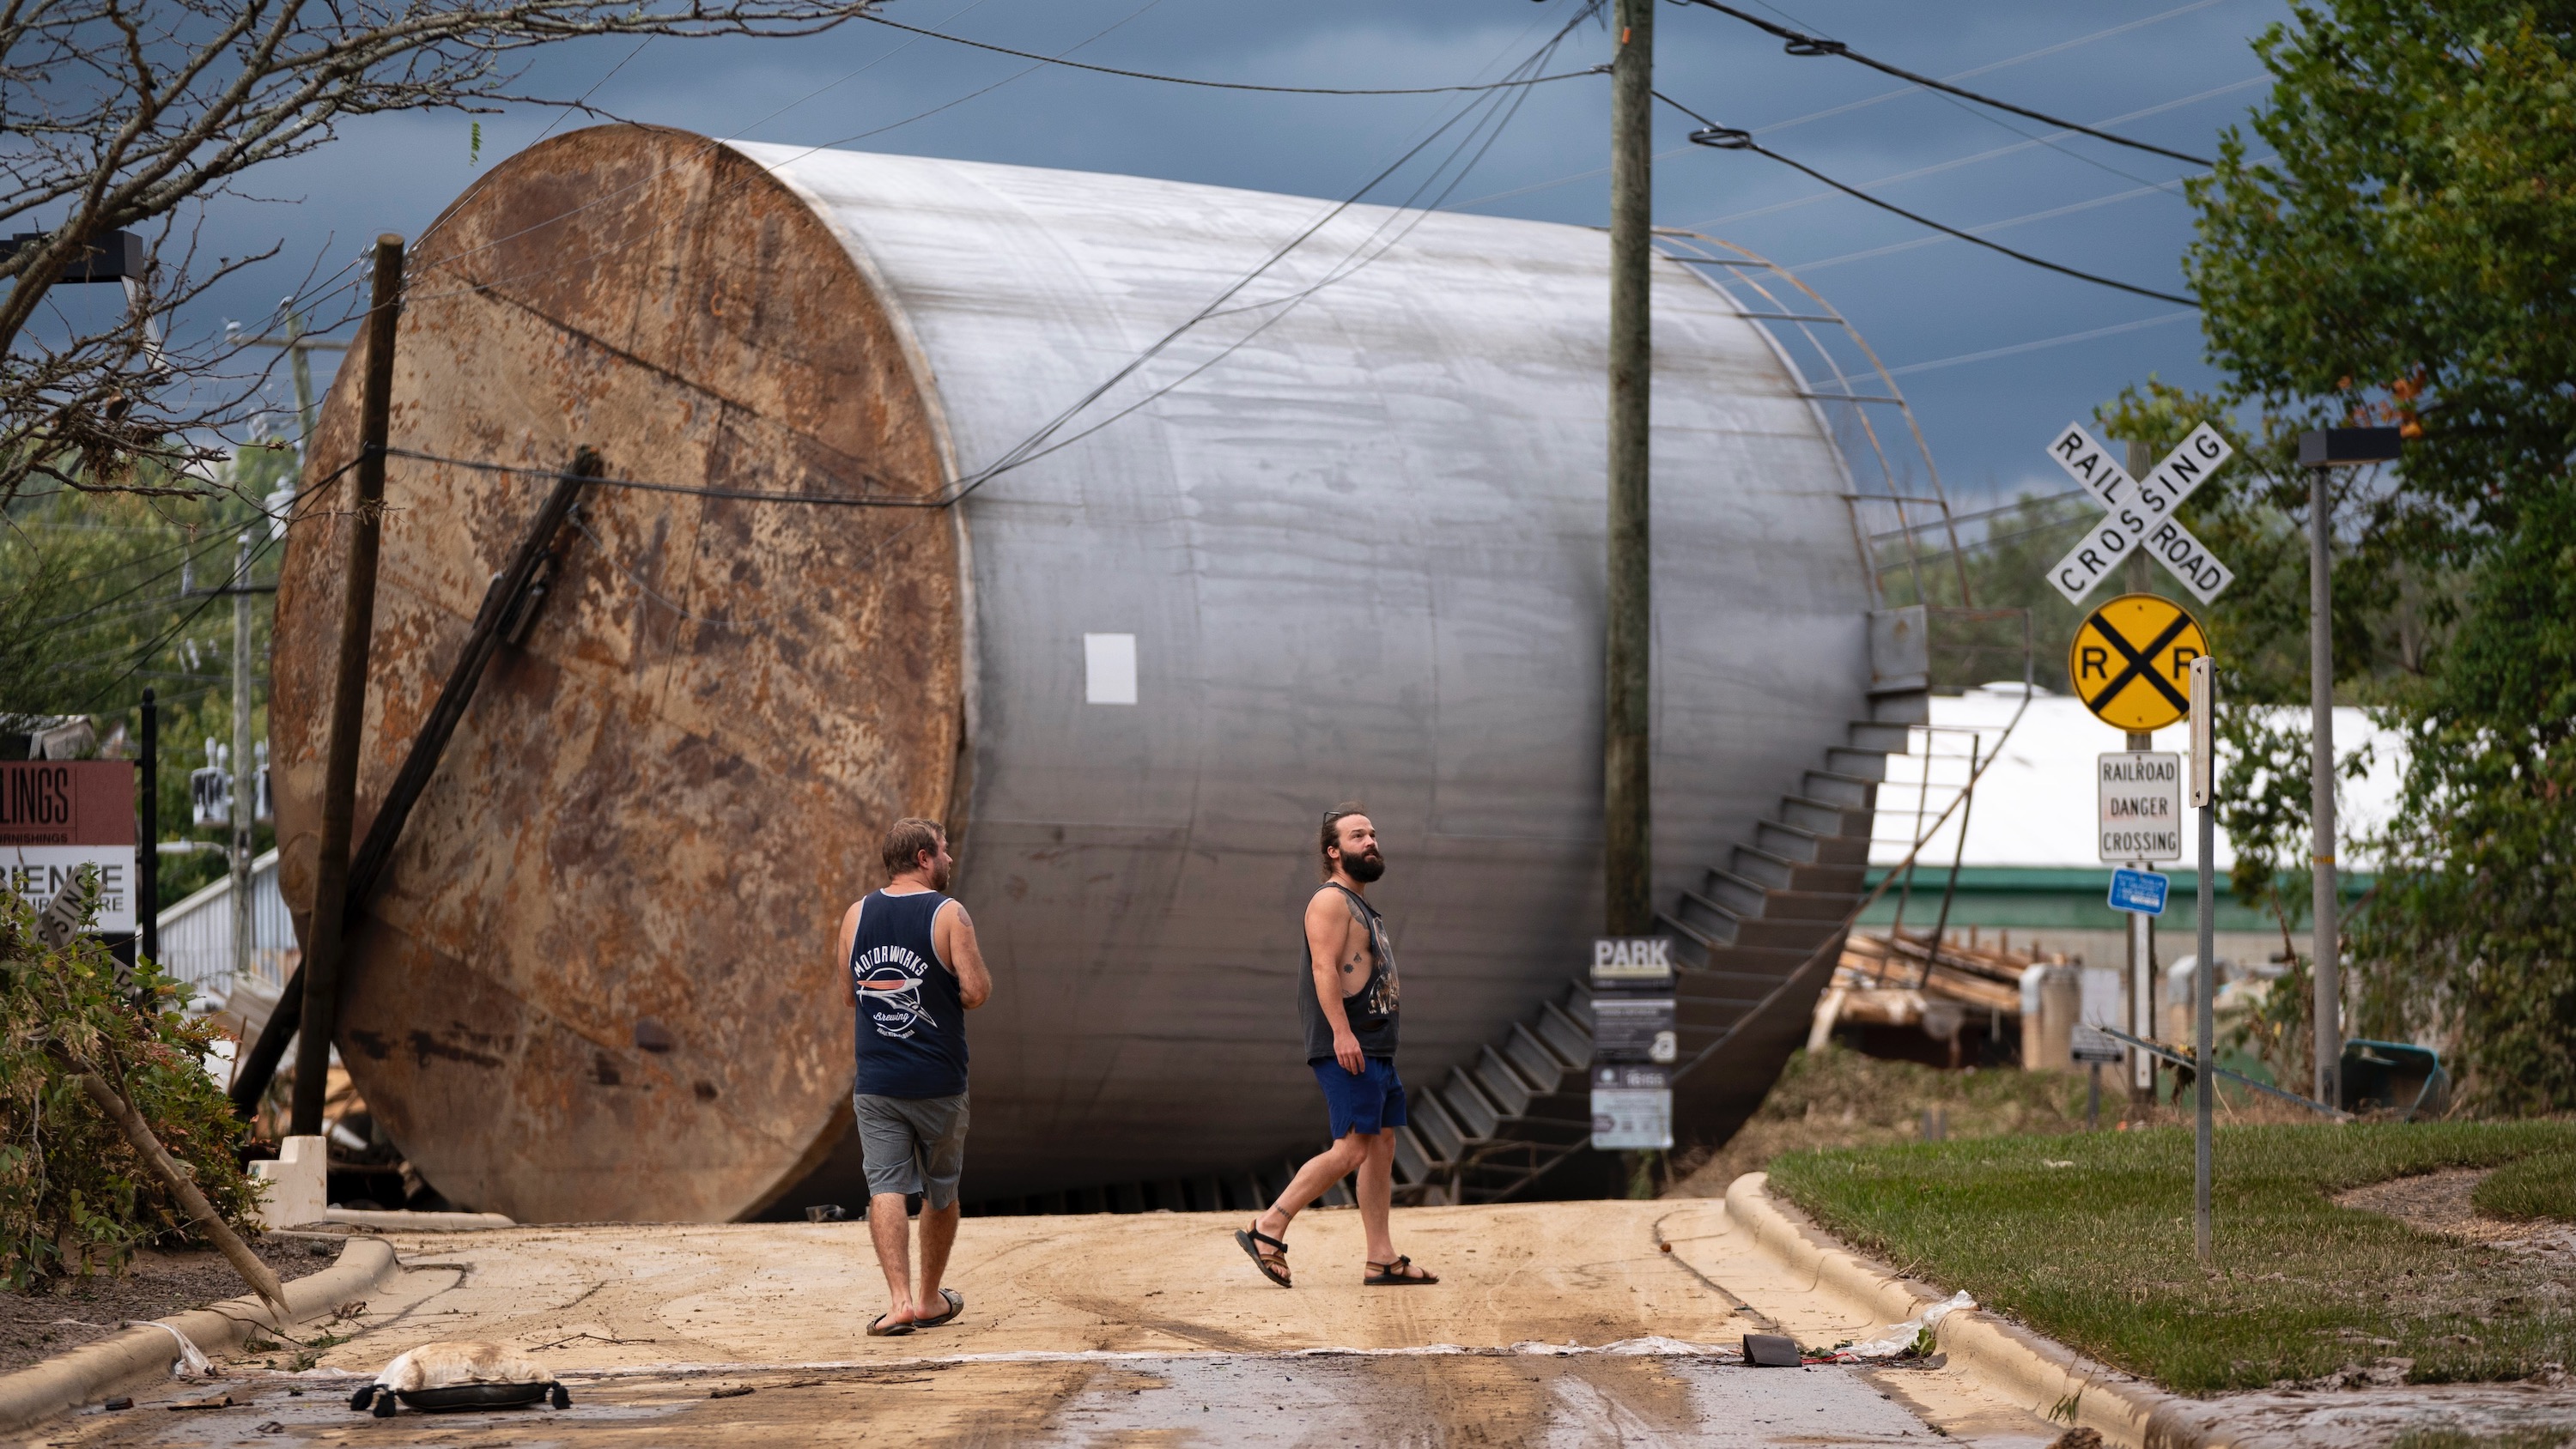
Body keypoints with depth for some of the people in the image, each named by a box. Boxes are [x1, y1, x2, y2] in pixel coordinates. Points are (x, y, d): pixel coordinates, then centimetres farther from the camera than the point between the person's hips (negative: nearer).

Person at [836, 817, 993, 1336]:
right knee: (940, 1191, 14)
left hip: (875, 1082, 2)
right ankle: (931, 1299, 25)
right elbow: (976, 991, -15)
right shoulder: (949, 915, -9)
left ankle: (900, 1300, -16)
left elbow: (851, 996, 13)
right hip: (938, 1080, -2)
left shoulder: (856, 916, 4)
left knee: (886, 1188, -2)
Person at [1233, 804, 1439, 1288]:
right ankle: (1268, 1229, -9)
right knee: (1351, 1149, -14)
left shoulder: (1362, 906, 22)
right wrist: (1342, 1032, -28)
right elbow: (1324, 967, -19)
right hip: (1346, 1048, -10)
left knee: (1382, 1146, 7)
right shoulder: (1331, 901, -8)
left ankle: (1382, 1259, 7)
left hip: (1376, 1047, 10)